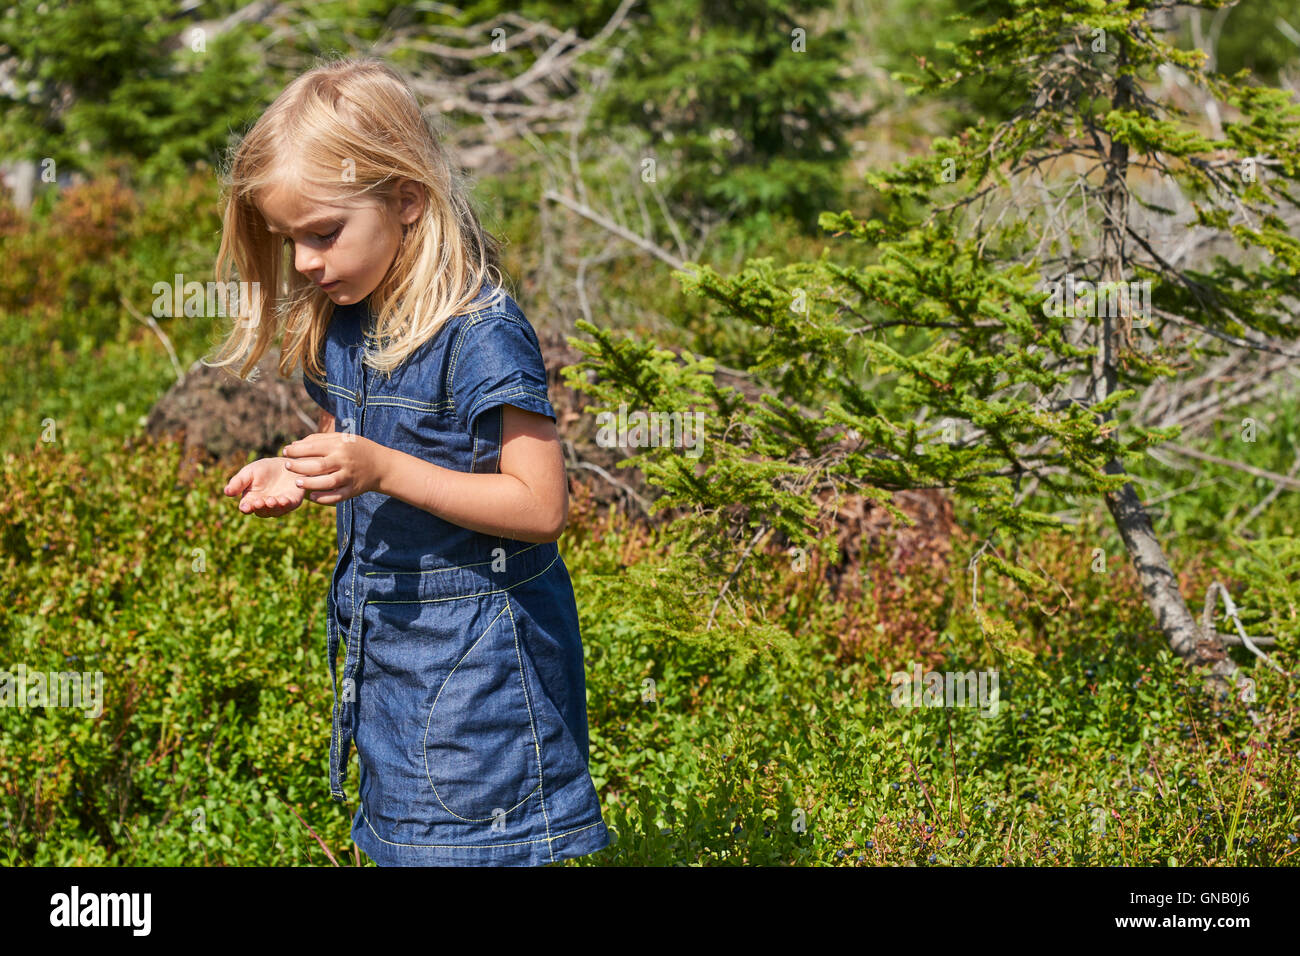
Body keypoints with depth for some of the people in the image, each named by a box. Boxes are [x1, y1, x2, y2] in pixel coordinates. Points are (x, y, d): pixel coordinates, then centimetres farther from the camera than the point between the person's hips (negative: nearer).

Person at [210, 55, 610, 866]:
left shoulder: (482, 332, -20)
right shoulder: (337, 327, 4)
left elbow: (541, 508, -23)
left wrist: (382, 471, -29)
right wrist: (298, 476, -4)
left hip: (478, 651, -8)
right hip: (384, 638, 8)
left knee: (472, 843, 0)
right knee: (404, 839, 17)